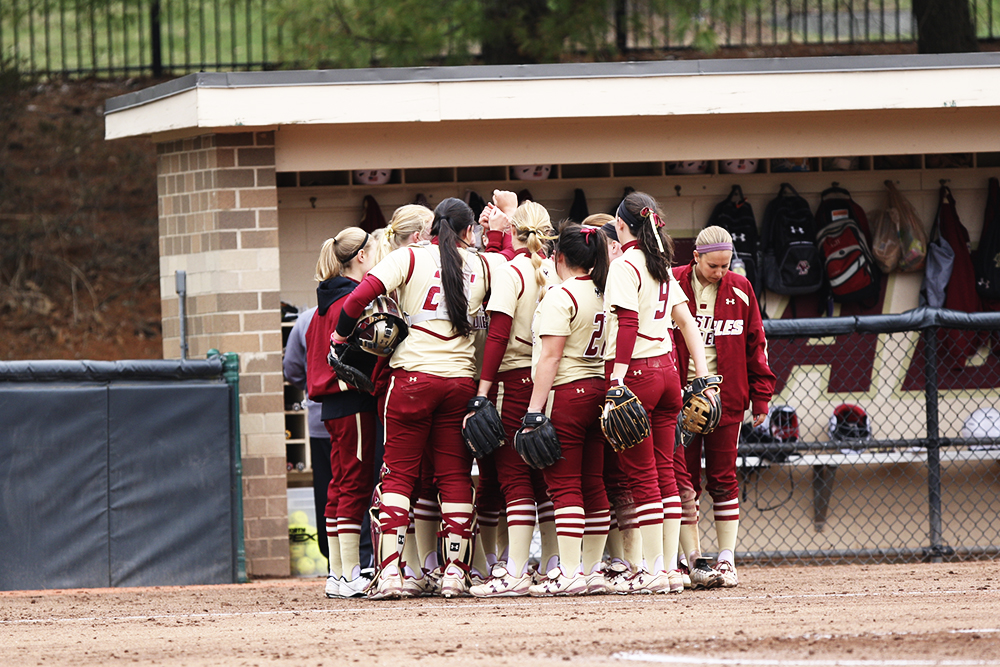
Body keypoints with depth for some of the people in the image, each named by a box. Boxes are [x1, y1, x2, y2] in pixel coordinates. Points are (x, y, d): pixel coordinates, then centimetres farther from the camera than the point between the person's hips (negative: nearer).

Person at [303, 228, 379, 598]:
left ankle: (338, 574, 13)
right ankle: (350, 576, -9)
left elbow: (313, 343, 20)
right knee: (356, 485, -8)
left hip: (331, 403, 10)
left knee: (339, 487, 11)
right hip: (355, 401, -10)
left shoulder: (326, 300, 15)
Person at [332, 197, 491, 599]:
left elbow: (361, 296, -13)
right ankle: (456, 573, 5)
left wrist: (341, 335, 3)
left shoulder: (410, 258, -2)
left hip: (413, 375, -2)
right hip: (461, 379, 2)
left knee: (398, 472, 2)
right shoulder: (480, 266, 6)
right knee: (454, 475, 8)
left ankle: (389, 571, -8)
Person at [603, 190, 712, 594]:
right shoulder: (662, 267, 15)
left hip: (637, 372, -8)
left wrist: (618, 379, -22)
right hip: (667, 370, 8)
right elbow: (686, 321, 15)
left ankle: (654, 569, -6)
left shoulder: (625, 266, -9)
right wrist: (702, 375, 15)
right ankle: (670, 568, 10)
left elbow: (627, 325, -18)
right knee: (664, 471, 10)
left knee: (641, 475, -4)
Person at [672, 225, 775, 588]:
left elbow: (755, 345, 10)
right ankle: (695, 561, 0)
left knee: (723, 480, 3)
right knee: (683, 481, -3)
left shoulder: (739, 289, 5)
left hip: (726, 399, 1)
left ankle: (727, 560, 6)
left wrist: (760, 397, 6)